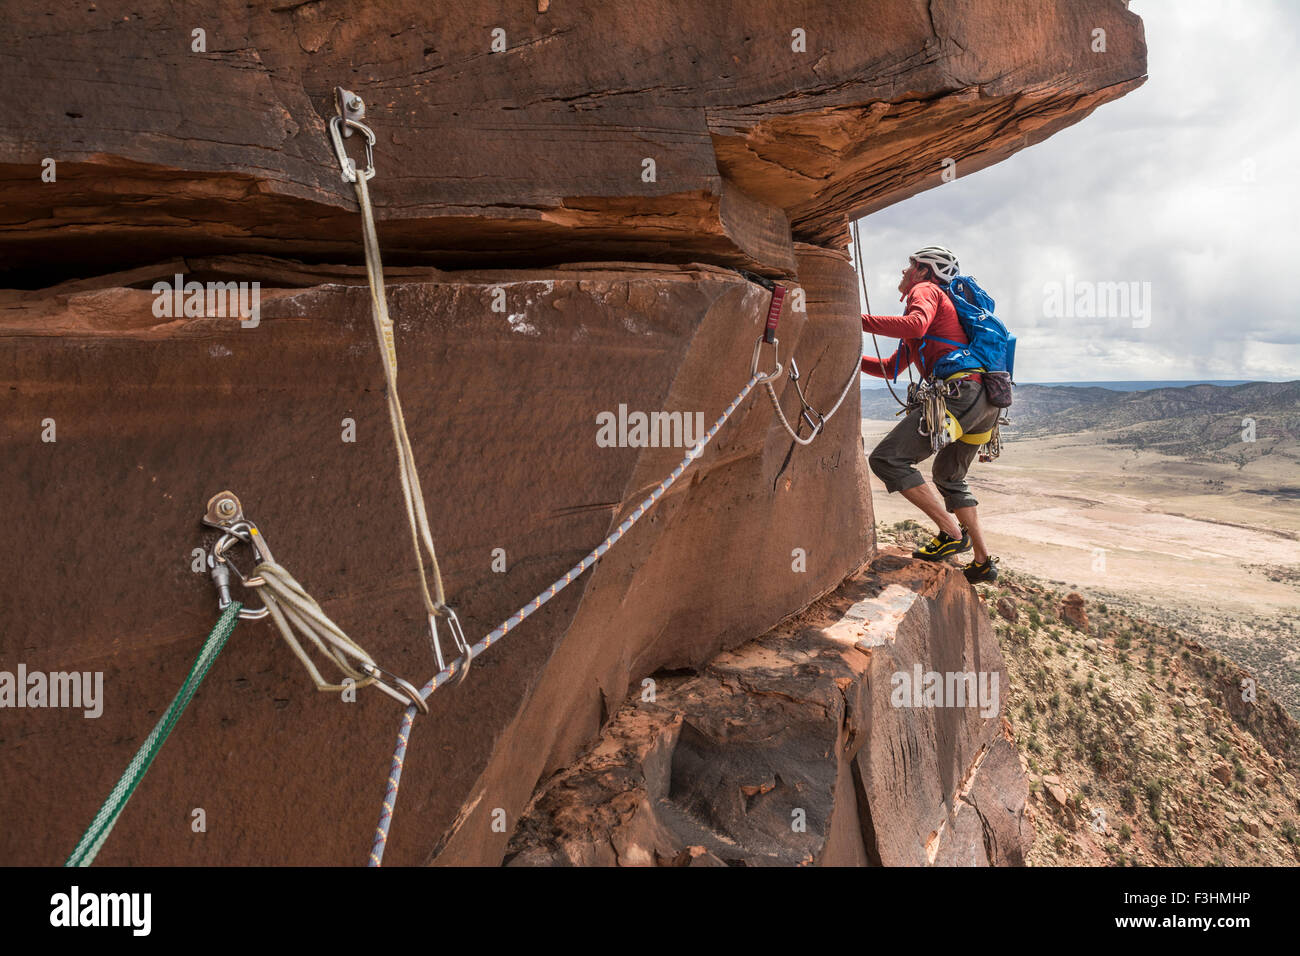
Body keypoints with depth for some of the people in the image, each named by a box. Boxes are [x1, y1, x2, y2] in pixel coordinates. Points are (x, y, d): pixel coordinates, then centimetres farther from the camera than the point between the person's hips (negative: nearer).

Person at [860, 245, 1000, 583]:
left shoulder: (925, 290, 6)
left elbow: (916, 325, -21)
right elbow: (889, 368, 34)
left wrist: (859, 321, -18)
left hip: (960, 393, -10)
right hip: (986, 401, 10)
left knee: (886, 460, -12)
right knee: (949, 476, 26)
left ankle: (952, 533, -12)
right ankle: (984, 562, 28)